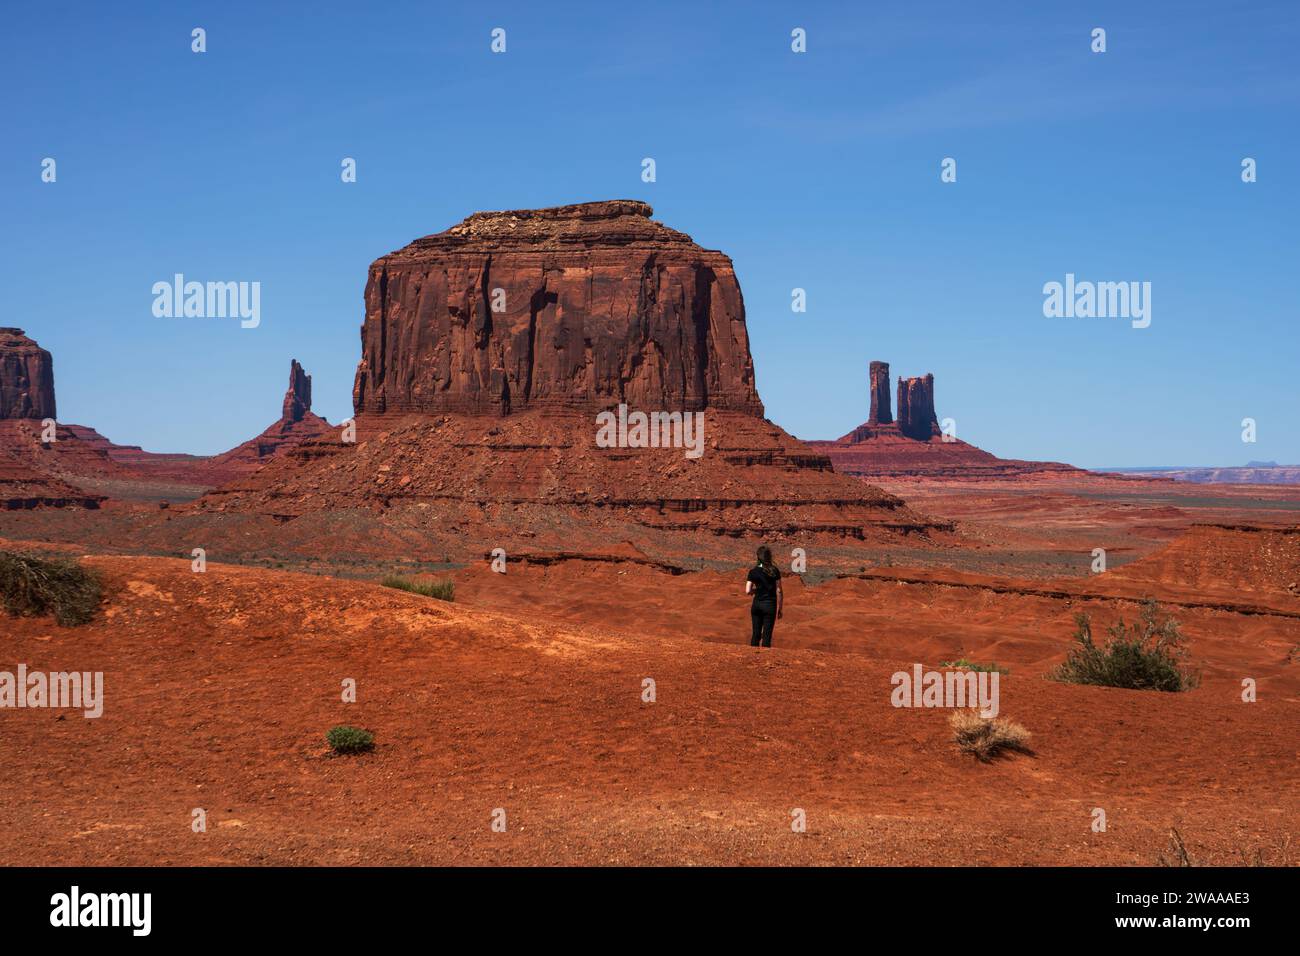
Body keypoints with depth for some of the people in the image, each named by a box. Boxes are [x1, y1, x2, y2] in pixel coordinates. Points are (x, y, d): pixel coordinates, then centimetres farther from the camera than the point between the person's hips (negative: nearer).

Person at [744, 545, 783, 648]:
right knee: (766, 635, 4)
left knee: (756, 634, 13)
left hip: (756, 604, 2)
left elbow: (748, 591, -9)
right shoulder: (775, 571, -6)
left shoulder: (753, 572, -3)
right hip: (770, 605, -2)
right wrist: (779, 608, 3)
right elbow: (779, 591, -5)